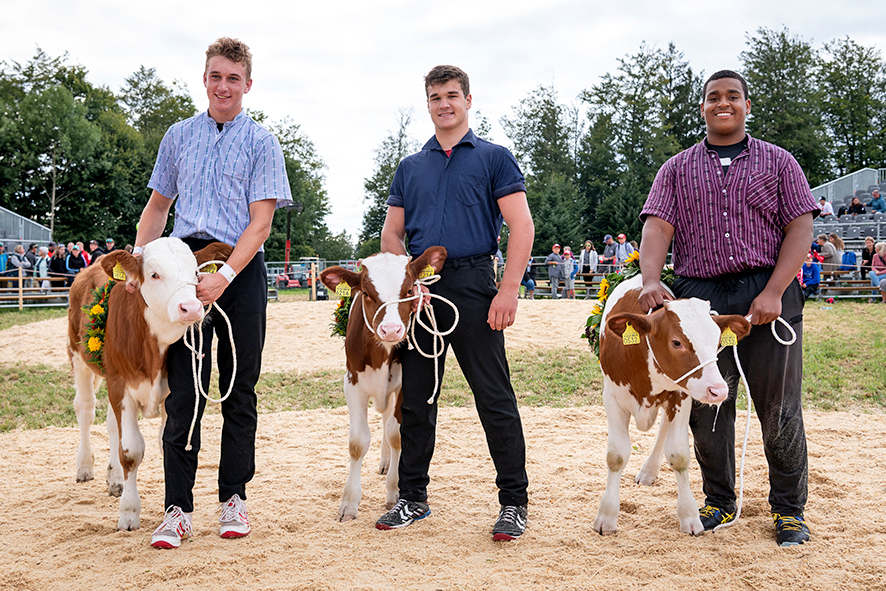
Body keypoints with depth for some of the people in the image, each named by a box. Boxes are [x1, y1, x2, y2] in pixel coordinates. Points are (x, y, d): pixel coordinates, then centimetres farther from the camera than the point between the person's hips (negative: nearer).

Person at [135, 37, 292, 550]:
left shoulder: (261, 142, 4)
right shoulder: (179, 136, 15)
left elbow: (260, 222, -5)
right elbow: (158, 205, 21)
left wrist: (225, 275, -16)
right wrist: (138, 258, 6)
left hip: (241, 268, -2)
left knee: (239, 389, 4)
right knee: (183, 388, -2)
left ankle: (234, 498, 15)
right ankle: (178, 507, 1)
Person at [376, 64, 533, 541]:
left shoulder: (494, 158, 6)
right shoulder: (410, 168, 18)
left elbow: (521, 227, -2)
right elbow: (391, 234, 16)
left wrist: (508, 291, -13)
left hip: (472, 282, -4)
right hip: (418, 287, 4)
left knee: (495, 397, -4)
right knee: (415, 397, 7)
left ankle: (514, 502, 4)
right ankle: (413, 497, 19)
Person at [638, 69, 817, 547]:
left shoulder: (778, 162, 12)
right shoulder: (677, 169, 15)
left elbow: (800, 227, 3)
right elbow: (657, 226, 1)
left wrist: (773, 293, -11)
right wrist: (650, 282, -18)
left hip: (769, 294, -1)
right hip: (699, 295, 1)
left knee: (779, 408, 2)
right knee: (706, 407, 5)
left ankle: (789, 509, 16)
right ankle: (719, 503, 21)